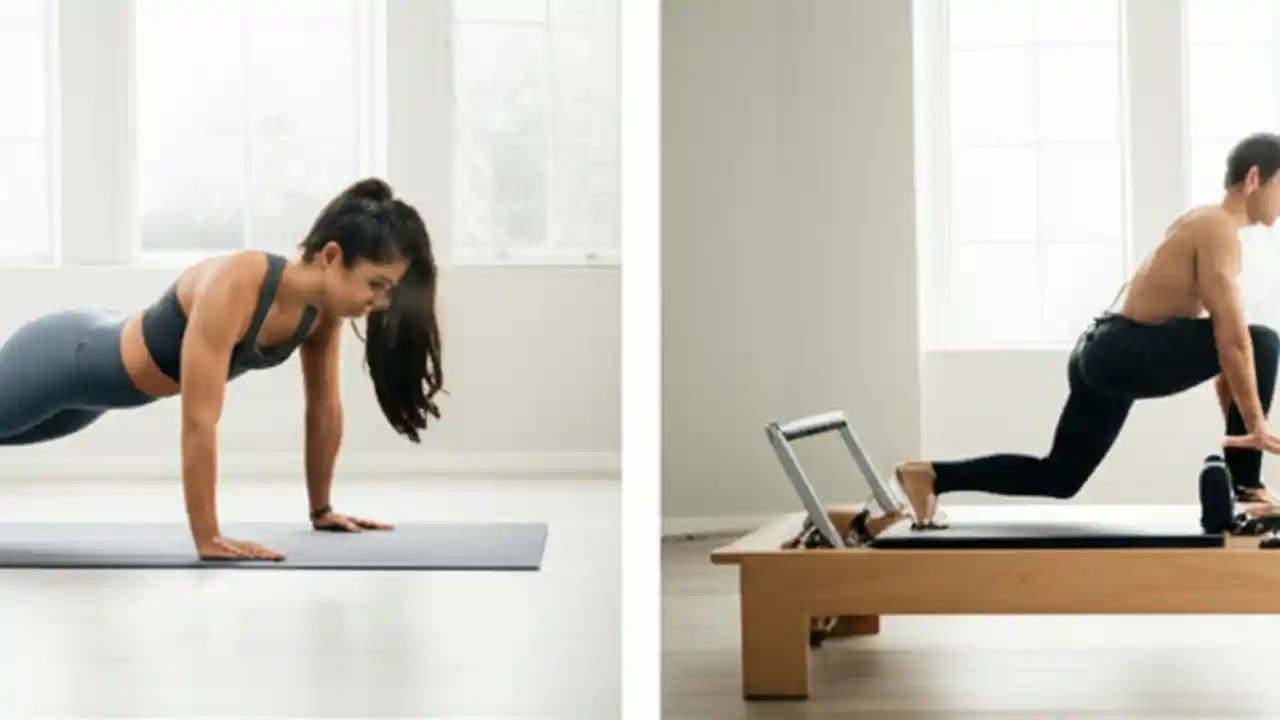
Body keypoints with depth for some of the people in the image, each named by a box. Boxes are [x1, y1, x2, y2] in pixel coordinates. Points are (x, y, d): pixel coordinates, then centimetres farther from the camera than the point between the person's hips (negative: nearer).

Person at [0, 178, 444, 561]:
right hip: (61, 359, -8)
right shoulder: (234, 288, -42)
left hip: (103, 350, 8)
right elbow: (198, 421, -41)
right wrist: (207, 540, -37)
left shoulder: (324, 305, -18)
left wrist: (321, 510, 3)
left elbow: (325, 408, -4)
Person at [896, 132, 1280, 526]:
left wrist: (1237, 422, 22)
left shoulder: (1205, 225, 19)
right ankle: (1246, 487, -8)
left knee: (1058, 477, 15)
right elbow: (1231, 336, -18)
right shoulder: (1219, 230, -12)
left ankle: (929, 476, 13)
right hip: (1123, 355, -11)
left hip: (1105, 353, 11)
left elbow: (1218, 341, 22)